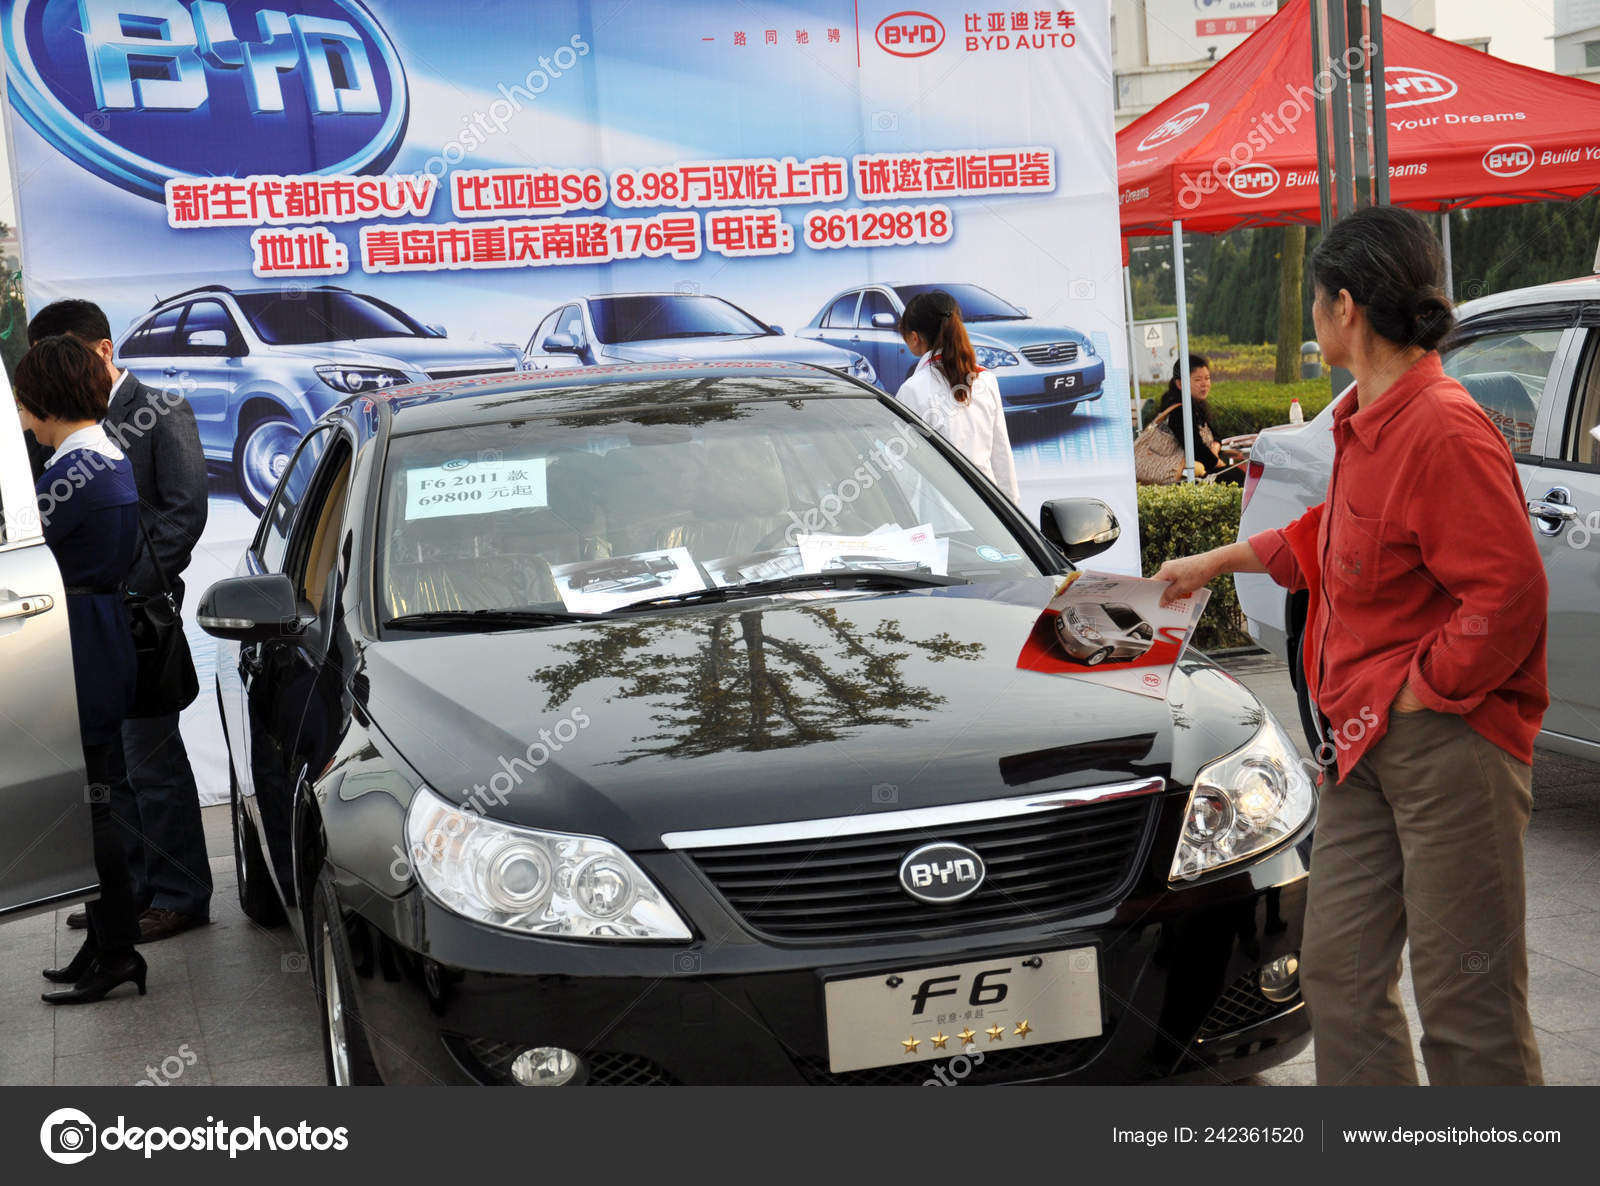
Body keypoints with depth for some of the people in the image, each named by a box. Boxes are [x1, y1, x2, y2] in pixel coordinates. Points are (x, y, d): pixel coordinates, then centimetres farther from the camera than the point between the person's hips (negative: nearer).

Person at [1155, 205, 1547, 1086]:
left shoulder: (1444, 432, -18)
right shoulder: (1363, 424, 13)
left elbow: (1509, 593, -23)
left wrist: (1417, 690, -15)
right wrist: (1217, 561, 38)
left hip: (1447, 740, -10)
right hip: (1366, 742, 10)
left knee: (1465, 1004, -3)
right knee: (1339, 972, 14)